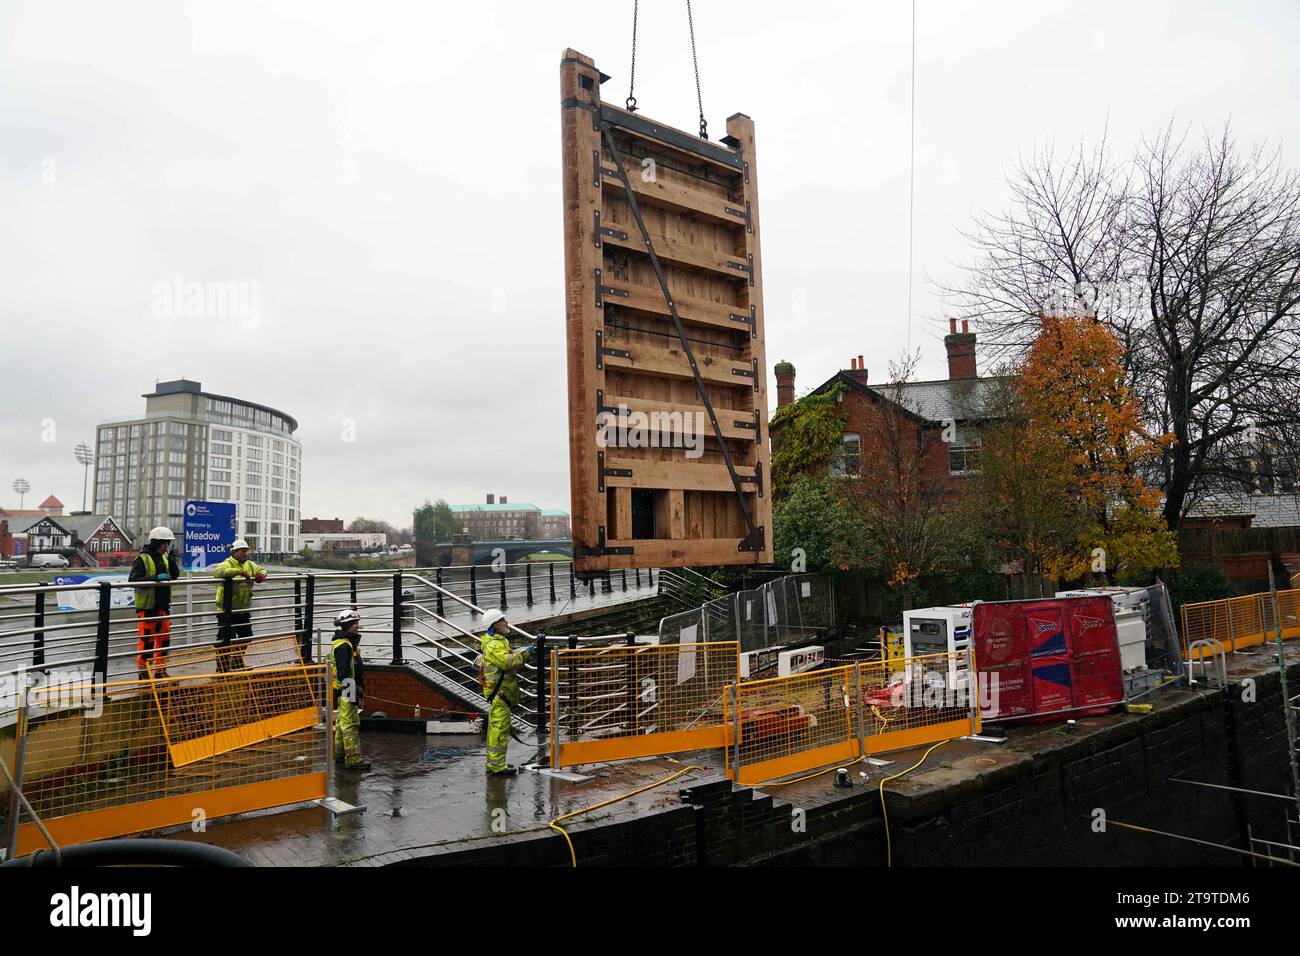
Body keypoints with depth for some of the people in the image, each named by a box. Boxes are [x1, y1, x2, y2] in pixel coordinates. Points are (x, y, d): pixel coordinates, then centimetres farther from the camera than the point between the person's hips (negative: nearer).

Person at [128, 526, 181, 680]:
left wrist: (172, 561, -6)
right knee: (147, 639, -2)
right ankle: (143, 671, 8)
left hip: (163, 606, 8)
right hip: (147, 606, -8)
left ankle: (160, 671, 24)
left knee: (164, 638, 13)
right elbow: (133, 580, -19)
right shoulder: (142, 559, -11)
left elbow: (175, 575, 10)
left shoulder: (165, 557, 12)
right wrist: (155, 578, -28)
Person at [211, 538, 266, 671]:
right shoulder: (227, 564, -14)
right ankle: (222, 667, 6)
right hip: (226, 610, -8)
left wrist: (261, 574, 0)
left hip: (243, 610, 8)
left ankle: (237, 663, 37)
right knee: (225, 639, -5)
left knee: (246, 636, 18)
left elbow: (261, 570, 25)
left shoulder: (250, 565, 9)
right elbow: (218, 571, -36)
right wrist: (239, 571, -40)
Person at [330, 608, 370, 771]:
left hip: (345, 692, 11)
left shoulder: (349, 643, 15)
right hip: (347, 692, -11)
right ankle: (353, 758, -9)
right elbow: (344, 673, -24)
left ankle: (339, 751, 35)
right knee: (351, 723, -10)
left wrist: (358, 690, 27)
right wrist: (352, 694, -24)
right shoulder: (343, 646, -19)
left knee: (342, 721, 22)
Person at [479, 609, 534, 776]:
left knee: (496, 727, 16)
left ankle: (494, 762, 24)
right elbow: (508, 661, -28)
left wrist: (529, 651, 3)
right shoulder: (492, 645, -17)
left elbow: (514, 659, 16)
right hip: (498, 692, -11)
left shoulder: (501, 641, 17)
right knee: (500, 727, -9)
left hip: (503, 691, 11)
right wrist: (526, 653, -17)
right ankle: (497, 764, -6)